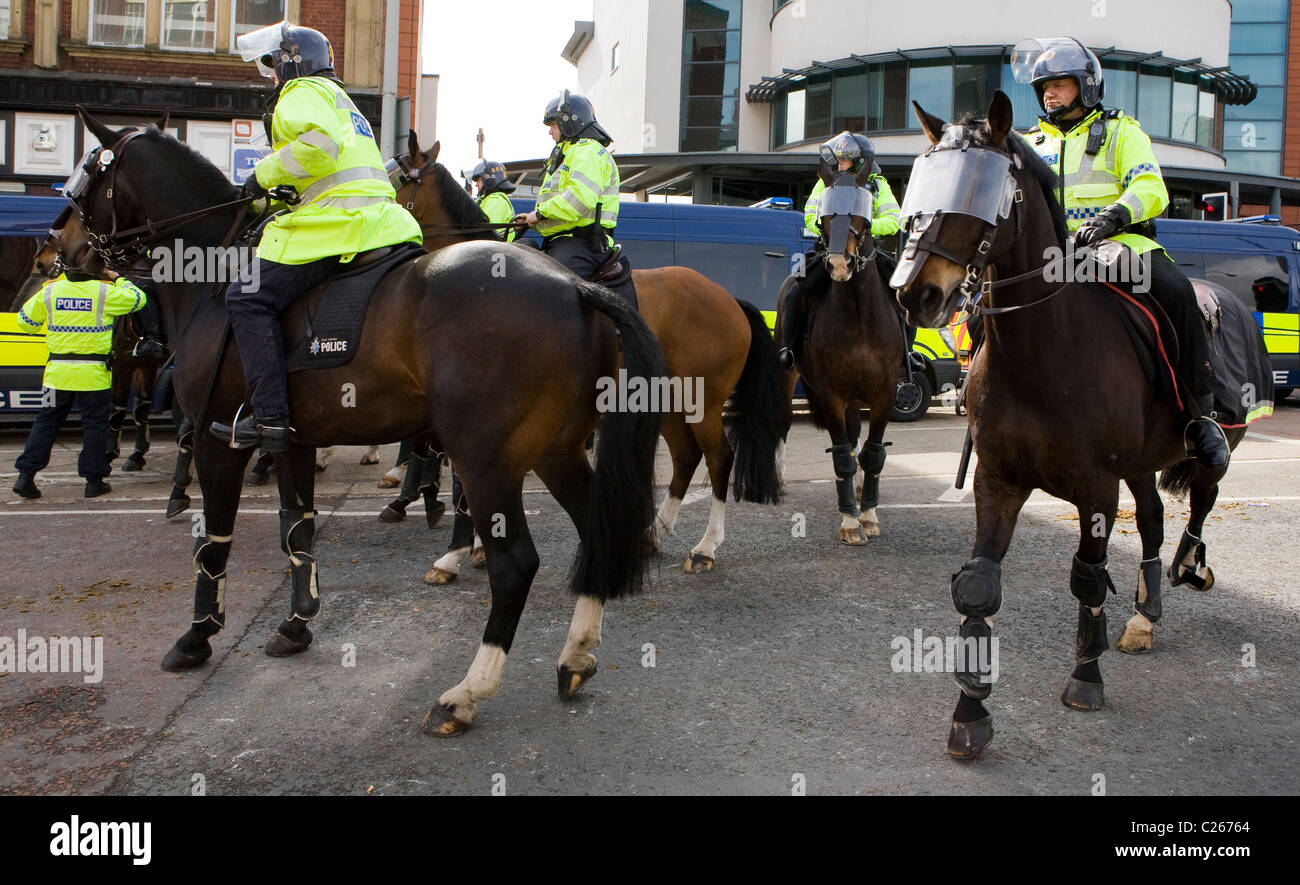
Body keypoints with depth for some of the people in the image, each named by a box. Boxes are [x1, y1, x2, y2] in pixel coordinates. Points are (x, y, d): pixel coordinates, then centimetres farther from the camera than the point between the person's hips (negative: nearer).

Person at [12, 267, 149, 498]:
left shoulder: (50, 291, 2)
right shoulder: (104, 292, -8)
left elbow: (25, 319, 13)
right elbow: (138, 299, 4)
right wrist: (118, 279, 18)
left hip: (58, 370, 3)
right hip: (93, 373, -3)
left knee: (46, 421, 13)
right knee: (95, 425, 7)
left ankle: (26, 475, 10)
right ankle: (94, 480, 11)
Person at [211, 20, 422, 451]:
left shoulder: (303, 92, 2)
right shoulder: (341, 102, 34)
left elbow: (318, 143, -19)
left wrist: (266, 175, -7)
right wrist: (286, 193, 26)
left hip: (340, 221, -10)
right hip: (380, 218, 11)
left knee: (249, 298, -10)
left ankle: (270, 418, -19)